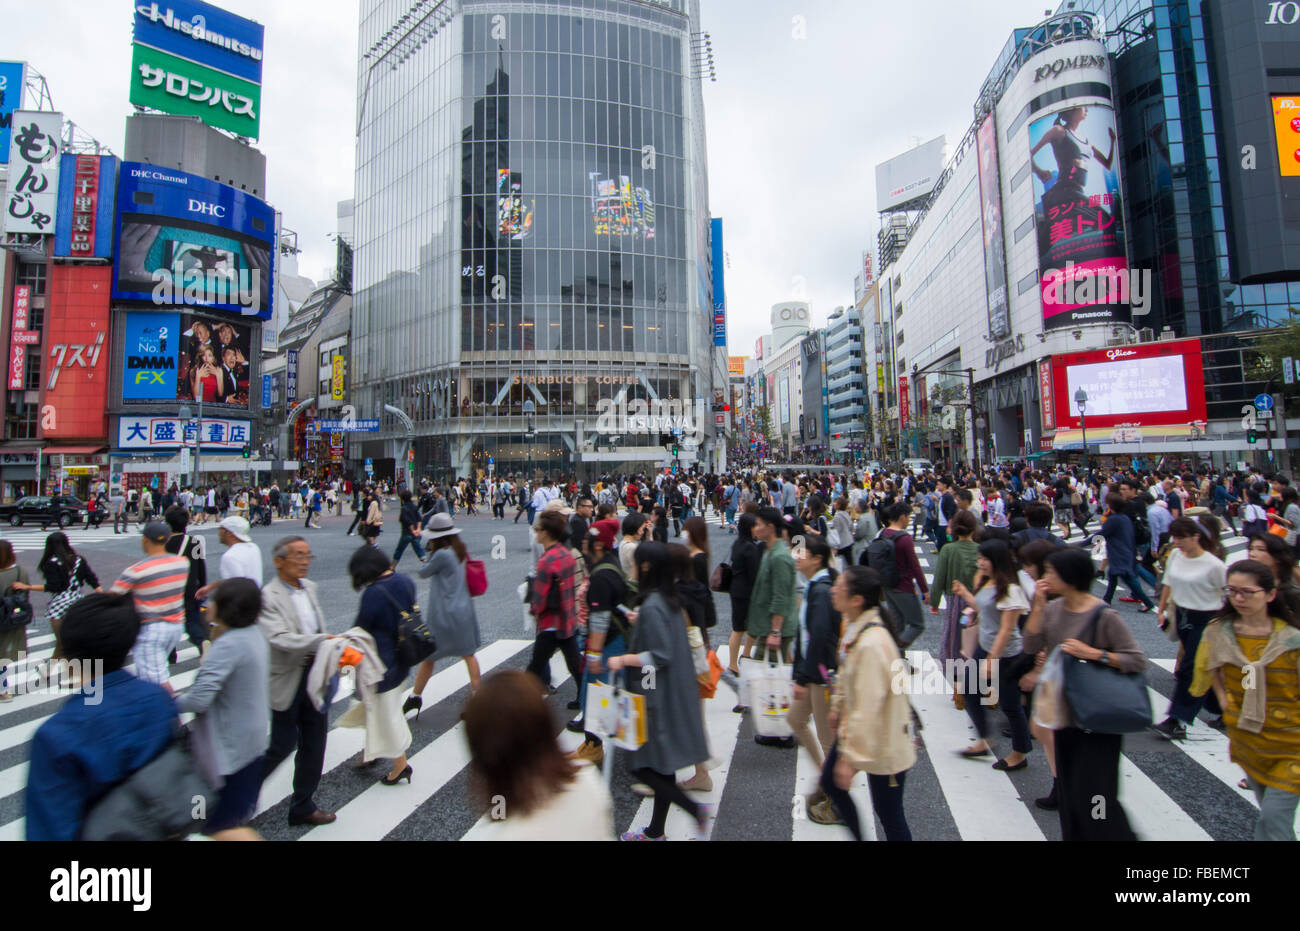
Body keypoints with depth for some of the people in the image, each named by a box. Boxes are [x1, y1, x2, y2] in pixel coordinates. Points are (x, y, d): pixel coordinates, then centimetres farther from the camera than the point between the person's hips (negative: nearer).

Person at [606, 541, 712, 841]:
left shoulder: (652, 606, -23)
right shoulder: (670, 600, 5)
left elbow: (660, 656, -25)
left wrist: (623, 660, -15)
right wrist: (639, 622, 22)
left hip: (657, 696, -9)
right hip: (672, 694, 9)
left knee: (642, 766, 4)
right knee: (662, 765, 18)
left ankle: (696, 809, 4)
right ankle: (655, 831, 30)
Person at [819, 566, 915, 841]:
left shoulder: (872, 644, -33)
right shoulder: (854, 626, -4)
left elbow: (867, 709, -29)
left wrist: (850, 757, -23)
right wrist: (837, 707, 20)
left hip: (882, 743, -9)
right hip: (854, 728, 9)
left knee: (888, 813, 9)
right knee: (830, 782, 20)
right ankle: (856, 835, 42)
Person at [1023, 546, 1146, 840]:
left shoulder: (1104, 616, -18)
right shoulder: (1053, 608, 1)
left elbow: (1138, 661, -15)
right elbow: (1031, 647, -6)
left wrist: (1091, 653, -25)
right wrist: (1038, 606, -12)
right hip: (1064, 713, 7)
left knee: (1092, 796, 1)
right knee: (1068, 792, 19)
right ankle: (1072, 835, 34)